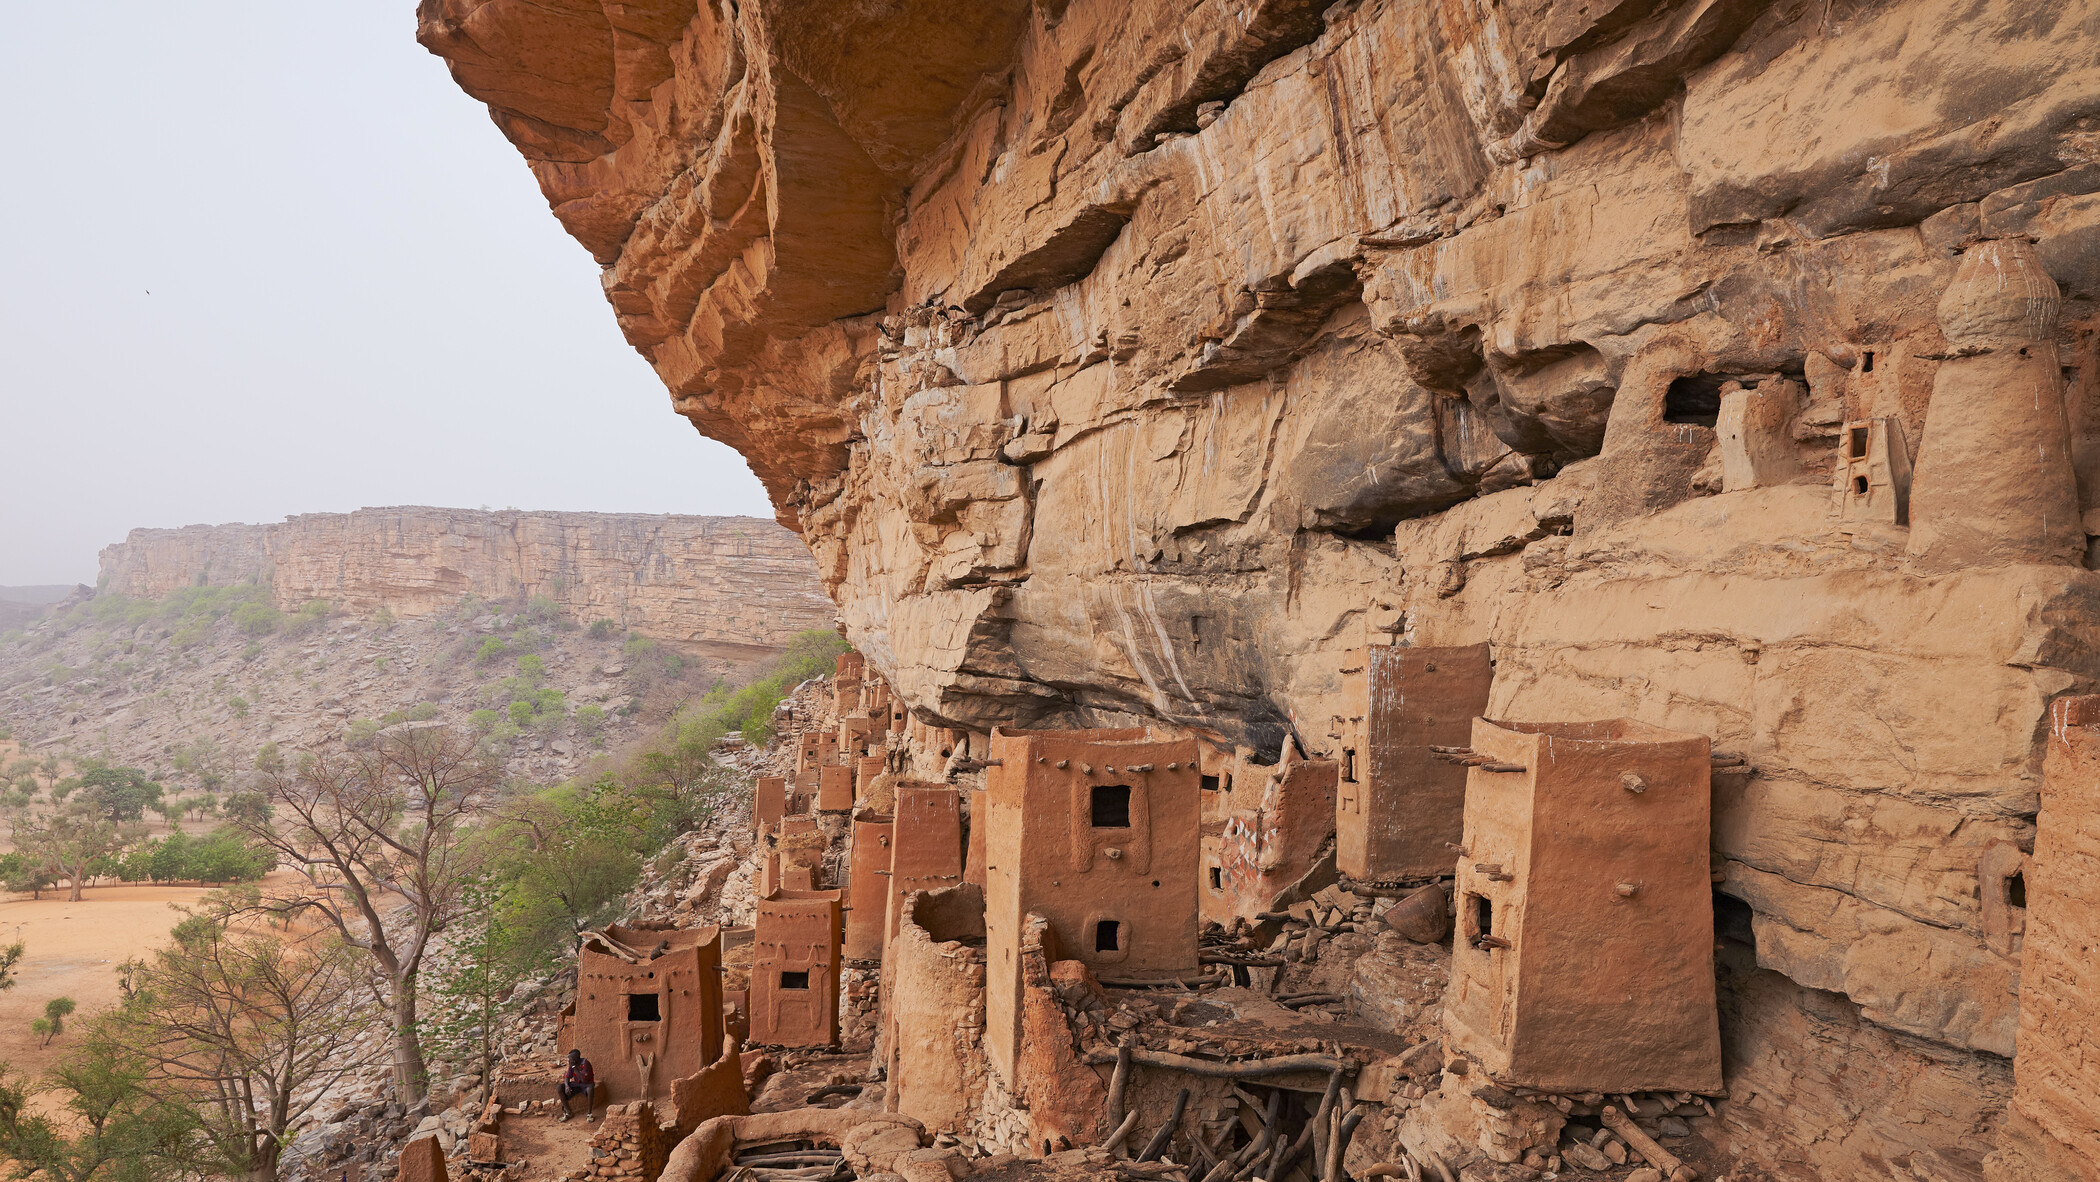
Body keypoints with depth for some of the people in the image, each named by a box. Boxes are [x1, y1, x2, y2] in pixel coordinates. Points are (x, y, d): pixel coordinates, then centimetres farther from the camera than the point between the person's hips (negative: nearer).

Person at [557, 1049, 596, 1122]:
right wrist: (567, 1086, -22)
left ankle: (589, 1113, -24)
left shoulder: (585, 1063, -23)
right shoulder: (572, 1064, -5)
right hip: (576, 1084, 6)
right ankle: (567, 1112, -9)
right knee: (559, 1087, -16)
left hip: (587, 1084, -6)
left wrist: (574, 1067, -31)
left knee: (590, 1089, -42)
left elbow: (584, 1079, -31)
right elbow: (567, 1077, 1)